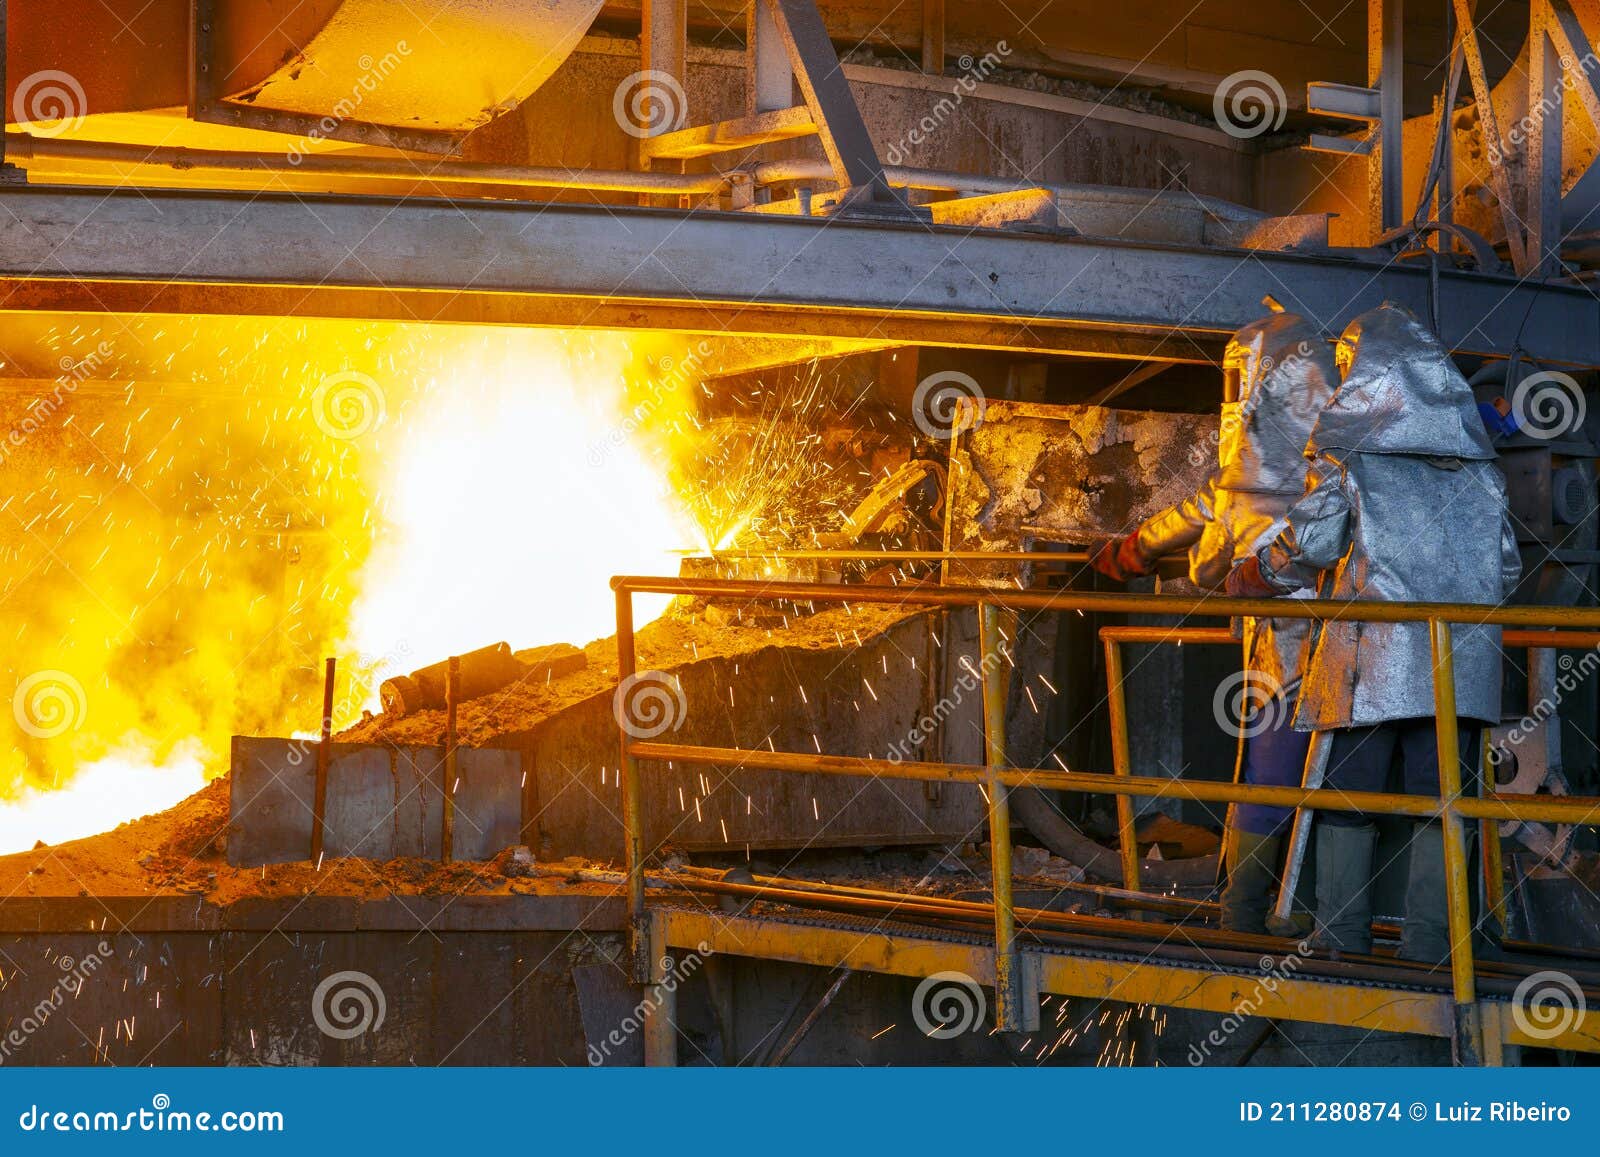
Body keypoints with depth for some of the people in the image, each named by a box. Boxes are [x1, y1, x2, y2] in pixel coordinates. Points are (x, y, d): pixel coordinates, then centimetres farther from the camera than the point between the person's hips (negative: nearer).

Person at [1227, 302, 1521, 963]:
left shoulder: (1348, 426, 4)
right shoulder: (1472, 440, 17)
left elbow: (1312, 540, -3)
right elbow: (1506, 562, 15)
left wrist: (1252, 576, 14)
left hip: (1372, 647, -4)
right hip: (1461, 655, 4)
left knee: (1347, 798, 2)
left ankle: (1342, 947, 2)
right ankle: (1429, 952, 1)